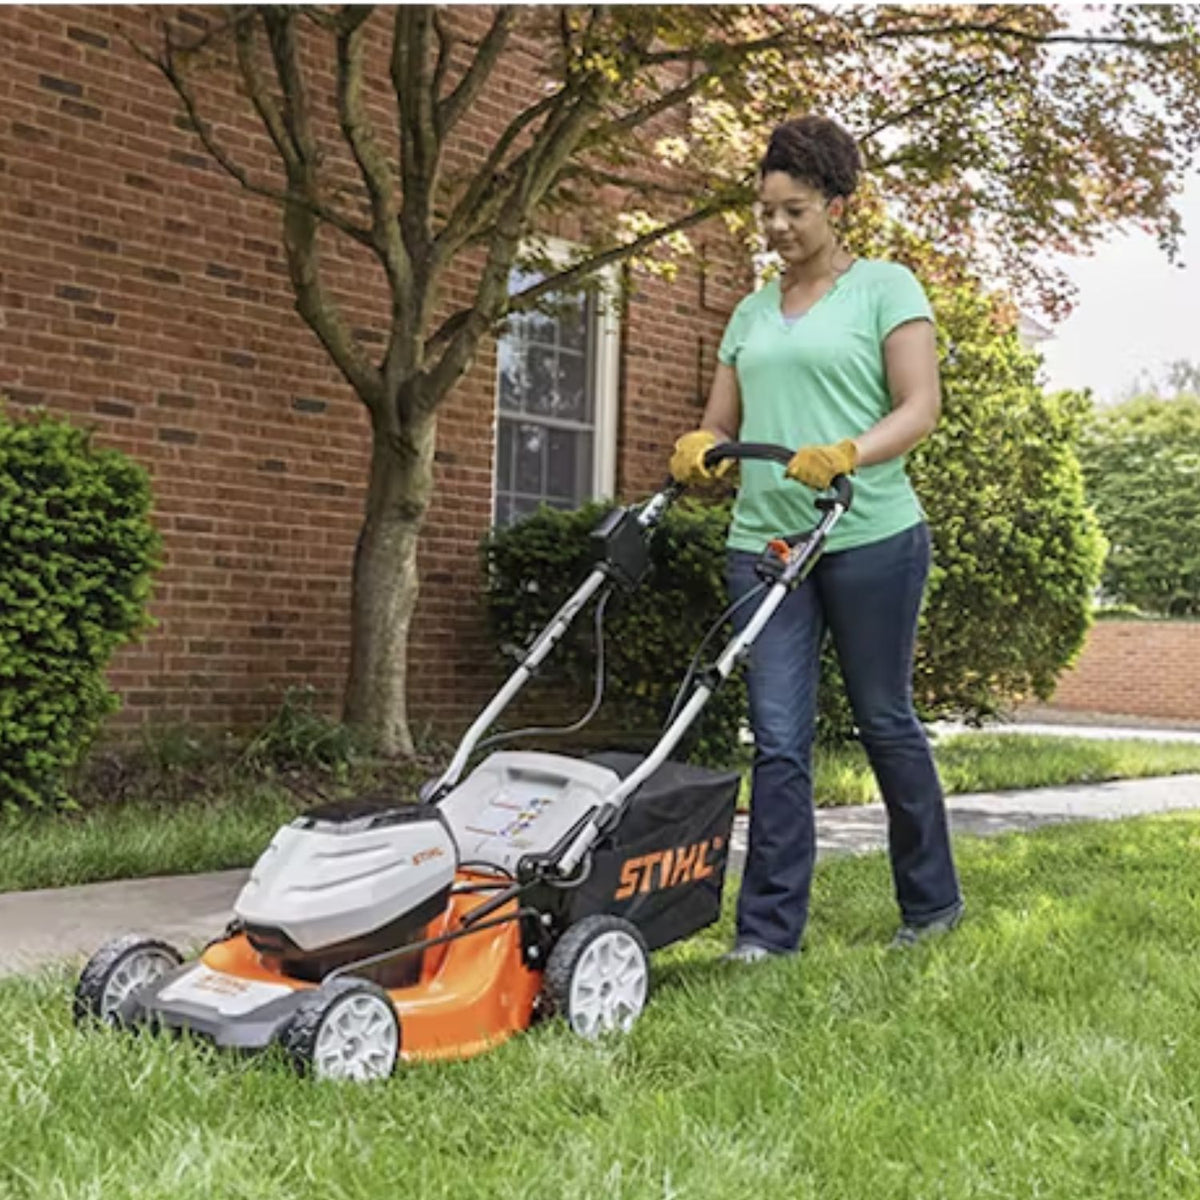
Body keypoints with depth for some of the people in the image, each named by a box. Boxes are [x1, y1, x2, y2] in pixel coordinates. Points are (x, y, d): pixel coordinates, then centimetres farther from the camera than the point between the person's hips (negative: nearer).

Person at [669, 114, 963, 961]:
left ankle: (933, 901, 26)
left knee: (885, 720, 7)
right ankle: (770, 928, 3)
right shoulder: (752, 312, 17)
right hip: (764, 542, 4)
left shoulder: (885, 288, 2)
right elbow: (721, 425, 17)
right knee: (779, 739, -1)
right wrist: (697, 450, -7)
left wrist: (846, 453, -25)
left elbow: (920, 407, -8)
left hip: (869, 537, -4)